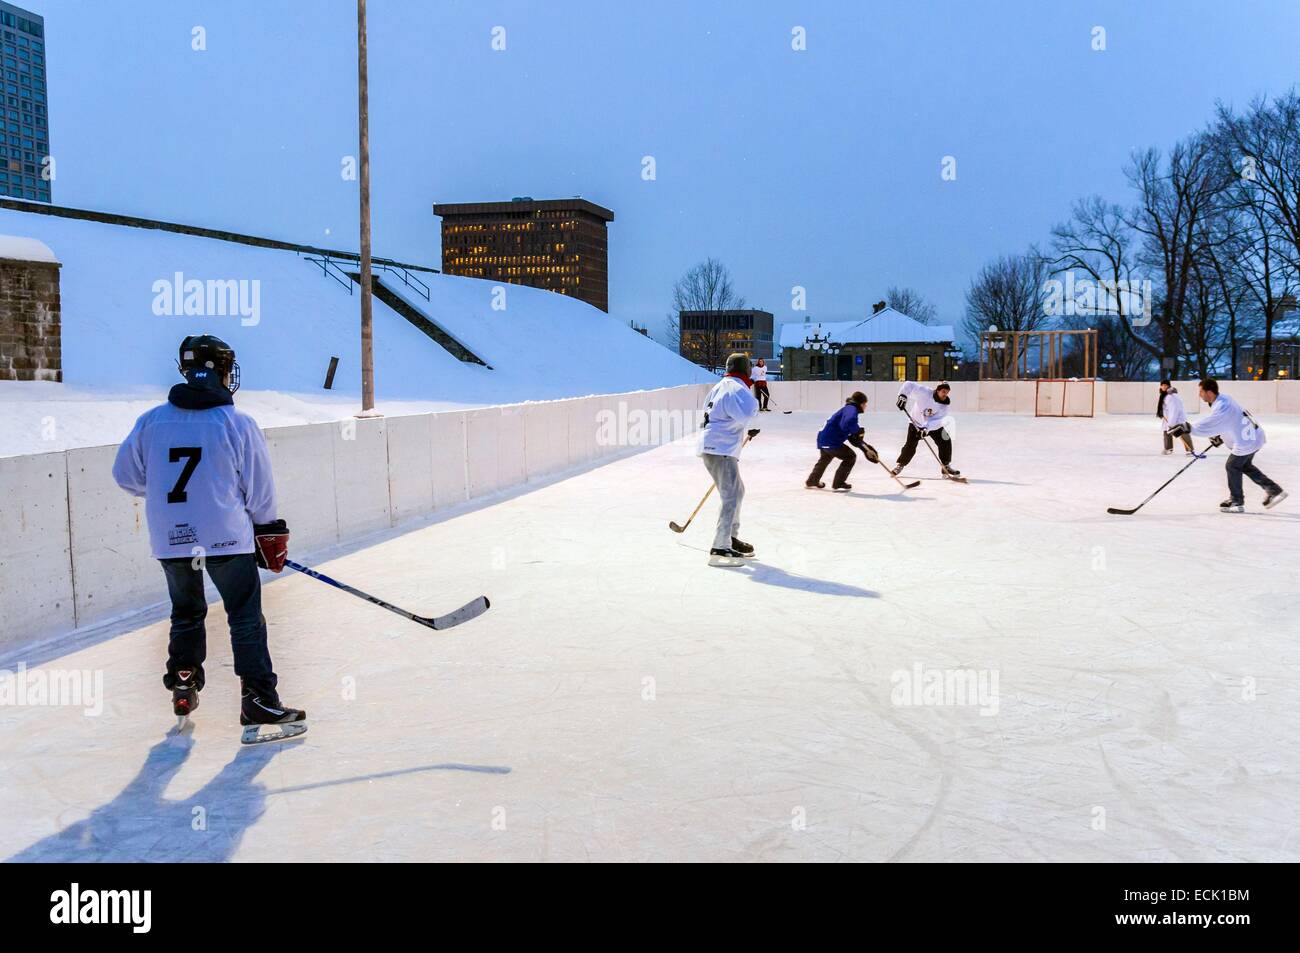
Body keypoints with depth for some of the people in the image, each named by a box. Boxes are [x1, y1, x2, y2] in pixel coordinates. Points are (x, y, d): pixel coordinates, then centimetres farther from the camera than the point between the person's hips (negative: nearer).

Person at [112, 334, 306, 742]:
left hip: (169, 539, 4)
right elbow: (260, 490, -3)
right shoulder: (238, 424, -8)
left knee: (186, 613, 24)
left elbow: (126, 475, 11)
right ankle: (258, 701, -3)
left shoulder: (151, 421, 1)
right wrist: (271, 534, 9)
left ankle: (182, 687, 34)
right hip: (226, 538, -4)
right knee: (246, 618, 2)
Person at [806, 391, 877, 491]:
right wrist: (858, 431, -22)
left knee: (825, 459, 33)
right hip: (830, 442, -11)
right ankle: (838, 484, 4)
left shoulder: (849, 410, 16)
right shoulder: (851, 409, -14)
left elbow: (854, 438, 17)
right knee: (850, 457, -4)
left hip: (824, 438, 11)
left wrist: (866, 449, 11)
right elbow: (849, 422, -41)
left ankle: (812, 481, 53)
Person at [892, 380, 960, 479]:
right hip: (916, 423, -3)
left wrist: (926, 428, -40)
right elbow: (909, 385, -23)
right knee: (910, 446, -13)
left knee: (945, 441, -10)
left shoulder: (944, 405, -18)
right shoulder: (924, 392, -26)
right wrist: (902, 396, -38)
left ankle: (946, 467, 5)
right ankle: (899, 465, 8)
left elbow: (938, 420, -26)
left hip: (934, 425, 3)